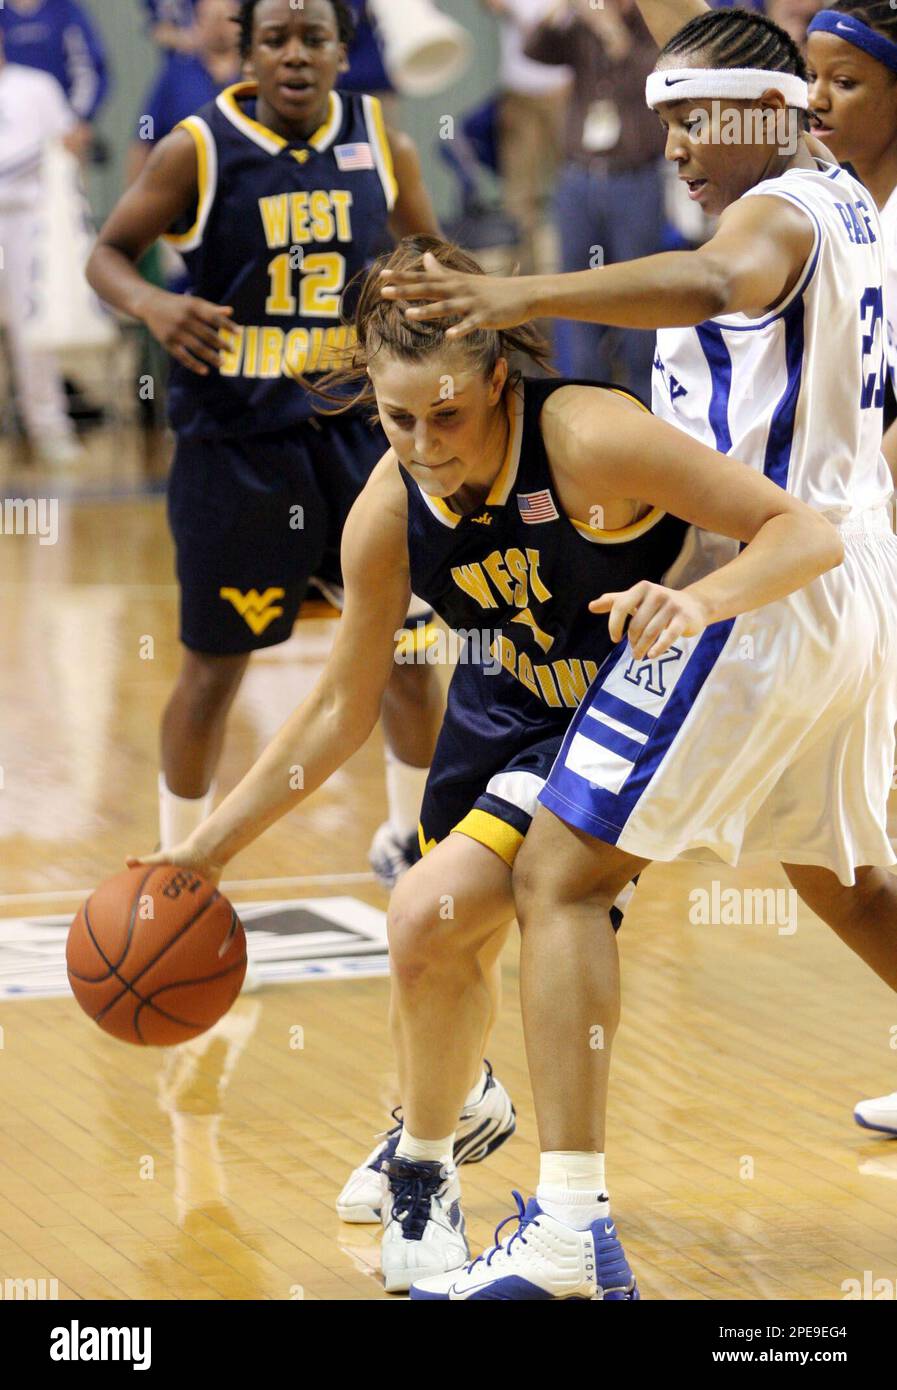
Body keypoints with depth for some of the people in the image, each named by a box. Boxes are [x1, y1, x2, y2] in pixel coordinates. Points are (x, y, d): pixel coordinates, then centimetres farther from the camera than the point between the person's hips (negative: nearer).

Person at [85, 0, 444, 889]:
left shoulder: (381, 146, 1)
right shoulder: (197, 150, -9)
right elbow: (108, 254, -5)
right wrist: (149, 304, -25)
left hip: (354, 427, 3)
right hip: (234, 440, -3)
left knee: (406, 646, 6)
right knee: (214, 664, 4)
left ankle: (409, 840, 29)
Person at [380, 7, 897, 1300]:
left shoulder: (780, 212, -12)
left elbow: (711, 283, -36)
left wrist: (524, 296, -49)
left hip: (754, 597, -10)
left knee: (560, 879, -11)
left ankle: (567, 1234, -19)